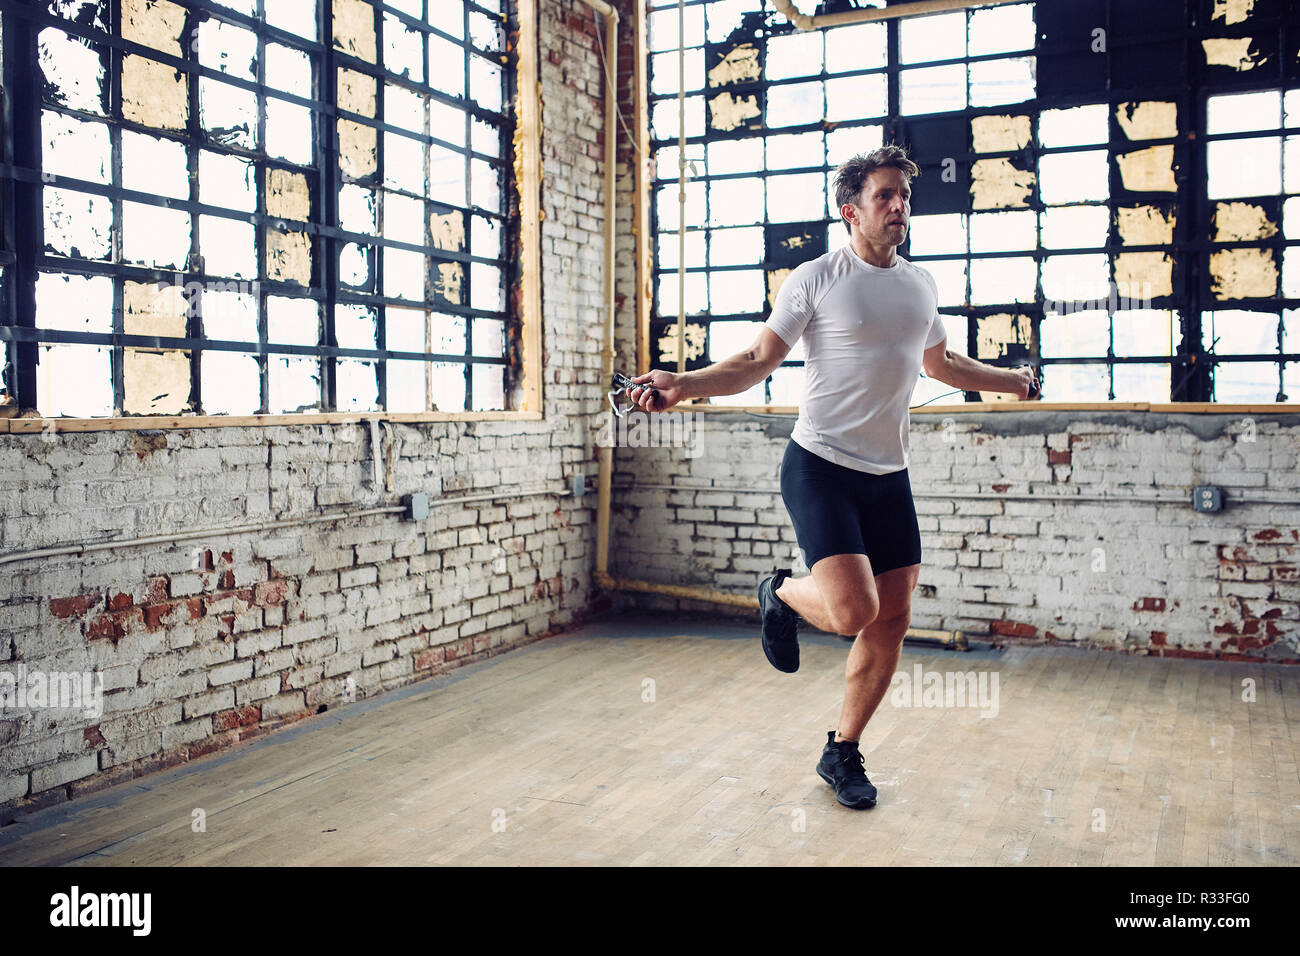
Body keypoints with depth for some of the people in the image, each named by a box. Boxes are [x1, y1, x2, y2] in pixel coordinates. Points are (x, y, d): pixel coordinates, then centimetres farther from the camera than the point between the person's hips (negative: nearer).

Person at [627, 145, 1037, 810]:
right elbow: (758, 361, -6)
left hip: (889, 474, 6)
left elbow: (941, 364, 30)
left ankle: (842, 752, 24)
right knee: (854, 610, -22)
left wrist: (1015, 380, 39)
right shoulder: (816, 279, -6)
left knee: (892, 619, 6)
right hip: (821, 466, -6)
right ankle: (781, 595, 14)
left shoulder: (921, 285, 13)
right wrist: (685, 385, -23)